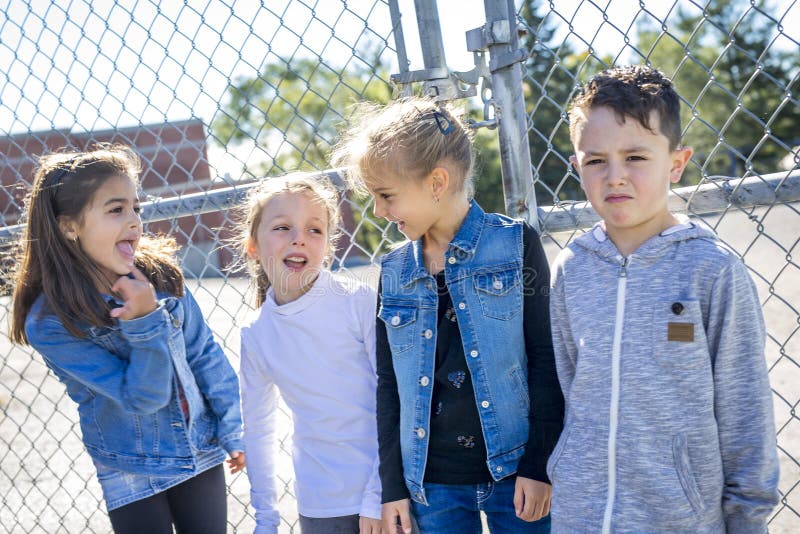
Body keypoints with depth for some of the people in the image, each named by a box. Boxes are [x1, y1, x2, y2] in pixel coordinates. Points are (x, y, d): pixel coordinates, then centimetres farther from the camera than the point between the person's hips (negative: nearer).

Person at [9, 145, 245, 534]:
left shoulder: (160, 274, -10)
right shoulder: (49, 324, -21)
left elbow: (205, 355, 1)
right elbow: (142, 397, -22)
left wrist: (234, 430, 3)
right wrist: (146, 323, -33)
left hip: (202, 455, 4)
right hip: (133, 479, -3)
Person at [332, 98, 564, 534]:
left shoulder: (515, 245, -5)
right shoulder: (395, 271, 5)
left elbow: (547, 360, -6)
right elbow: (389, 384, 9)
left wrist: (539, 464, -9)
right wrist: (392, 484, 6)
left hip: (513, 469, -3)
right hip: (434, 483, 3)